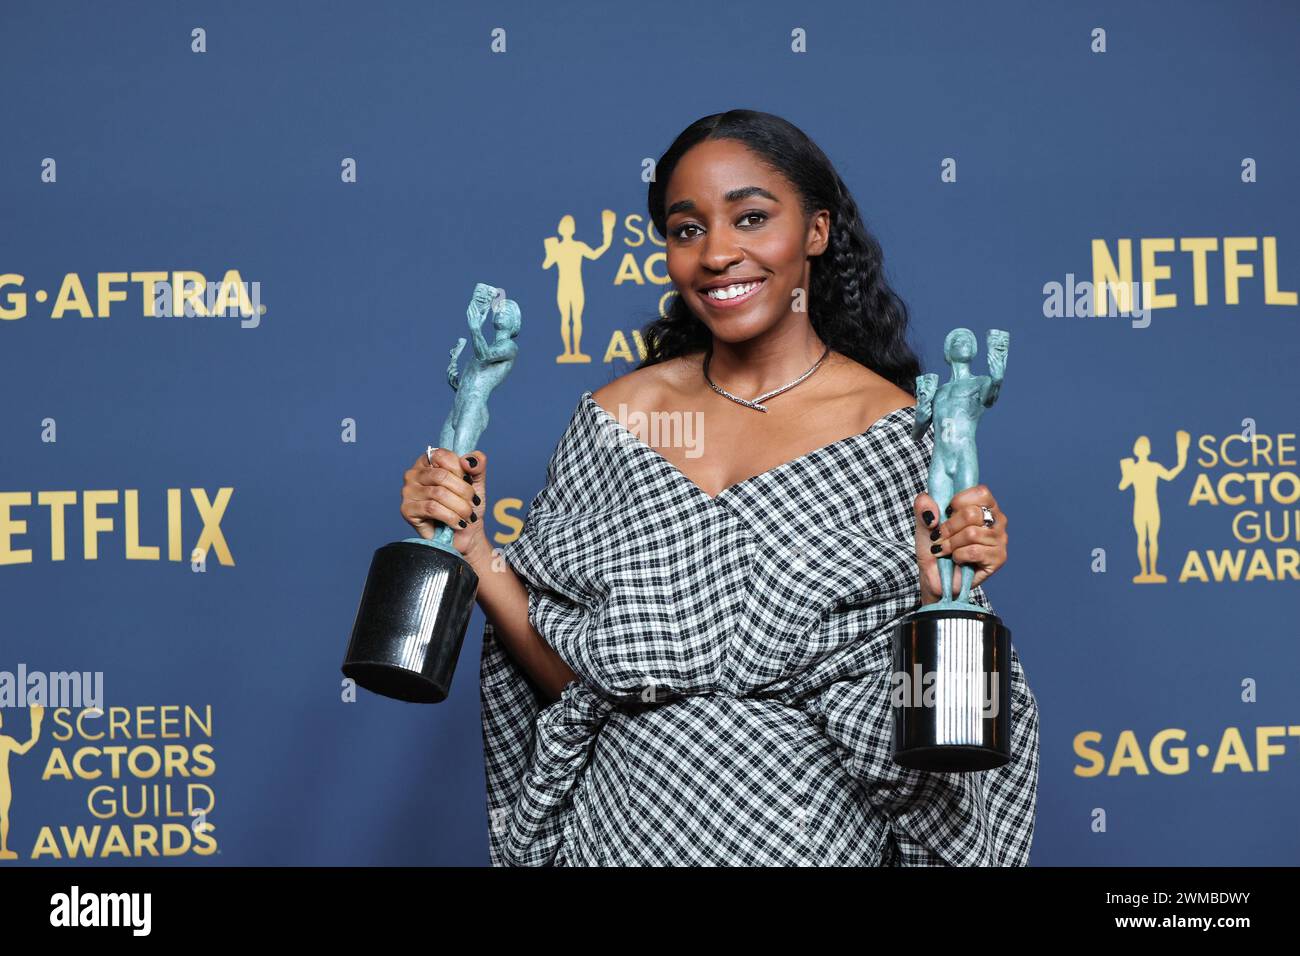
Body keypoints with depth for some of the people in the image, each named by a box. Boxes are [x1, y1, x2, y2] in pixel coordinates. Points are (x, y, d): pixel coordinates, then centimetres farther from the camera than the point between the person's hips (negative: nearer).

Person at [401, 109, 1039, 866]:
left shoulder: (899, 434, -9)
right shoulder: (618, 416, -2)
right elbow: (573, 675, 1)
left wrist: (948, 598, -24)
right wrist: (473, 550, -10)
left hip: (816, 838, -2)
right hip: (625, 829, 2)